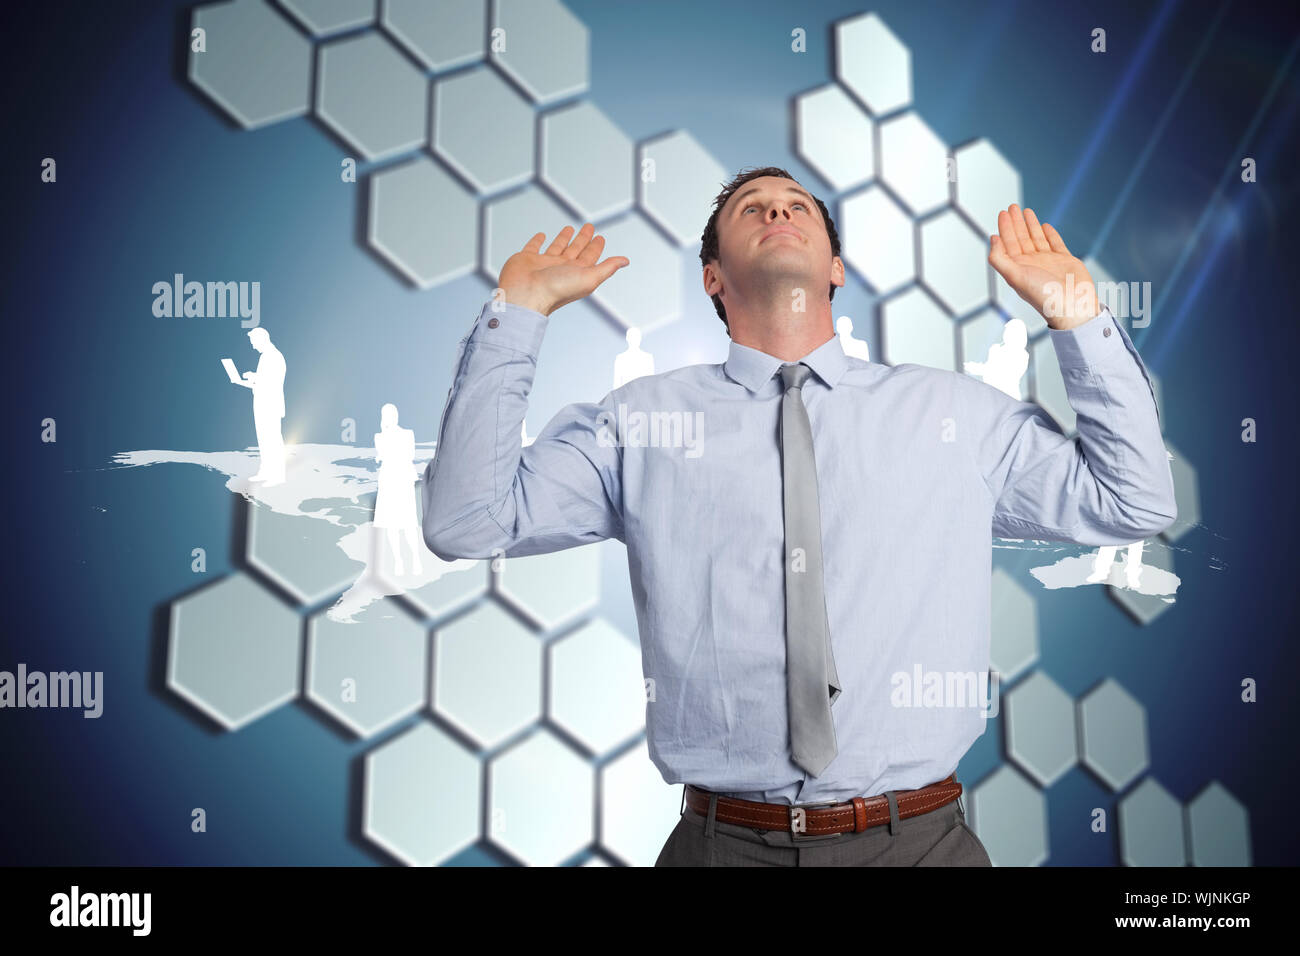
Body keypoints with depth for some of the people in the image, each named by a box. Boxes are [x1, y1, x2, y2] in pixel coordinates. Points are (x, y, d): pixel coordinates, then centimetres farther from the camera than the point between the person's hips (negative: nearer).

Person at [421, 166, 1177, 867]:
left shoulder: (955, 408, 5)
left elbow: (1136, 502, 7)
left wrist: (1077, 312, 1)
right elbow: (464, 521, -4)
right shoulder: (638, 418, 1)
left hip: (918, 837, 2)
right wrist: (521, 310, -7)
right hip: (721, 840, -1)